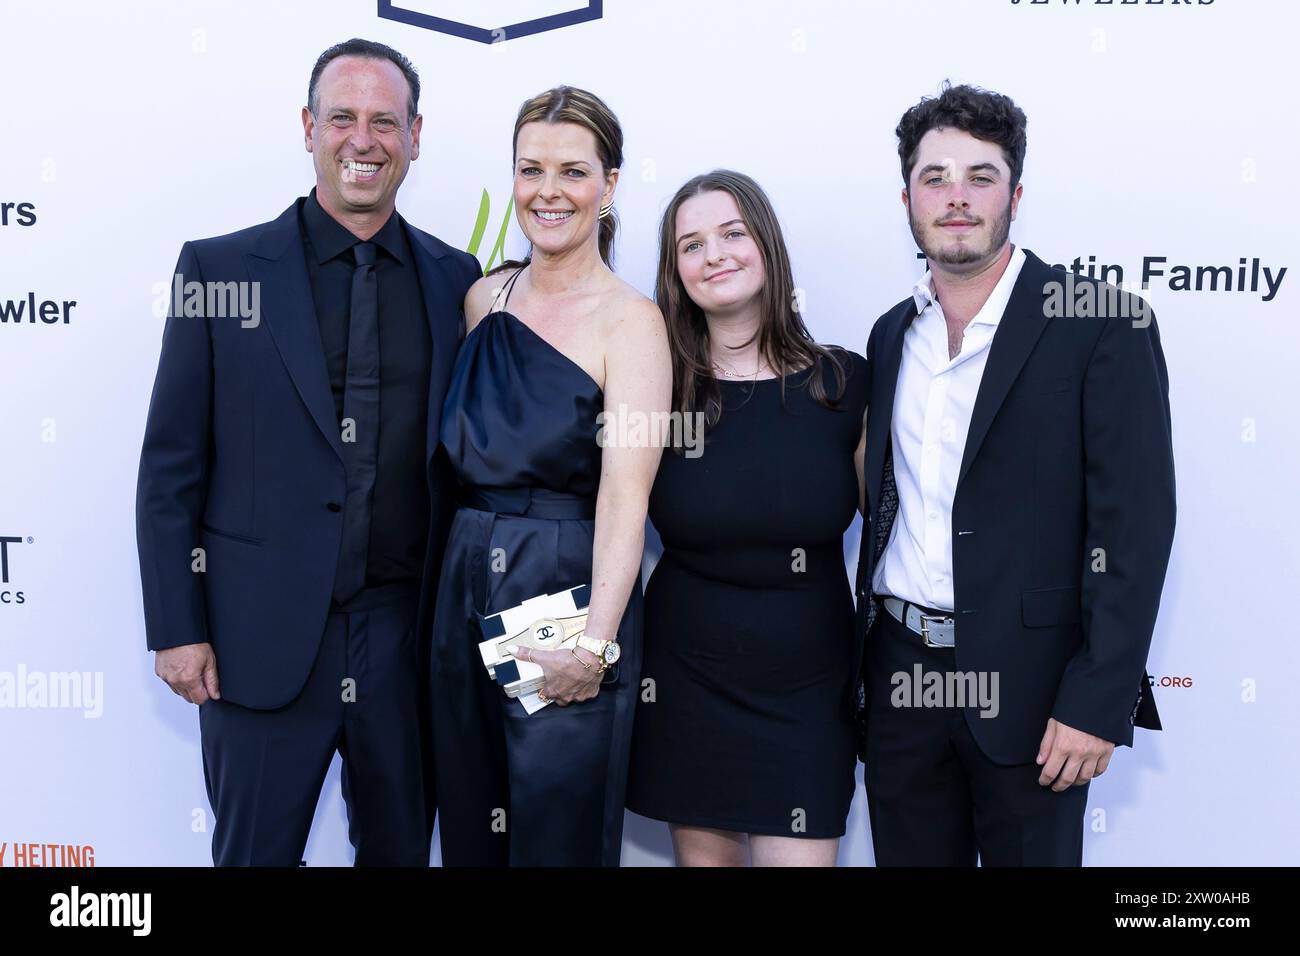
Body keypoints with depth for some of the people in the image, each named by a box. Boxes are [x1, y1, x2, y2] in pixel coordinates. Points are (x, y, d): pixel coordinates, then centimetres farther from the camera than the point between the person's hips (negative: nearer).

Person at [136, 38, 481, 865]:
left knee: (401, 848, 17)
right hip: (264, 637, -2)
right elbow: (170, 467, -2)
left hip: (408, 634, 2)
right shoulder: (220, 267, -2)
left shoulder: (454, 279, 5)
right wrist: (176, 628, -5)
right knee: (254, 851, 11)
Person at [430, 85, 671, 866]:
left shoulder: (630, 319, -9)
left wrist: (596, 643, -26)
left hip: (568, 593, -5)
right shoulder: (485, 298, 8)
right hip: (467, 589, 5)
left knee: (559, 835, 7)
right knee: (469, 825, 16)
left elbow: (625, 494, -18)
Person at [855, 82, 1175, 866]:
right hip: (900, 675, 5)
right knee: (910, 856, 14)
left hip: (1028, 681, -5)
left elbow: (1135, 526, -12)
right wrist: (862, 664, 12)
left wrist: (1098, 703, -16)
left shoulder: (1105, 325, -8)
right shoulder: (891, 335, 9)